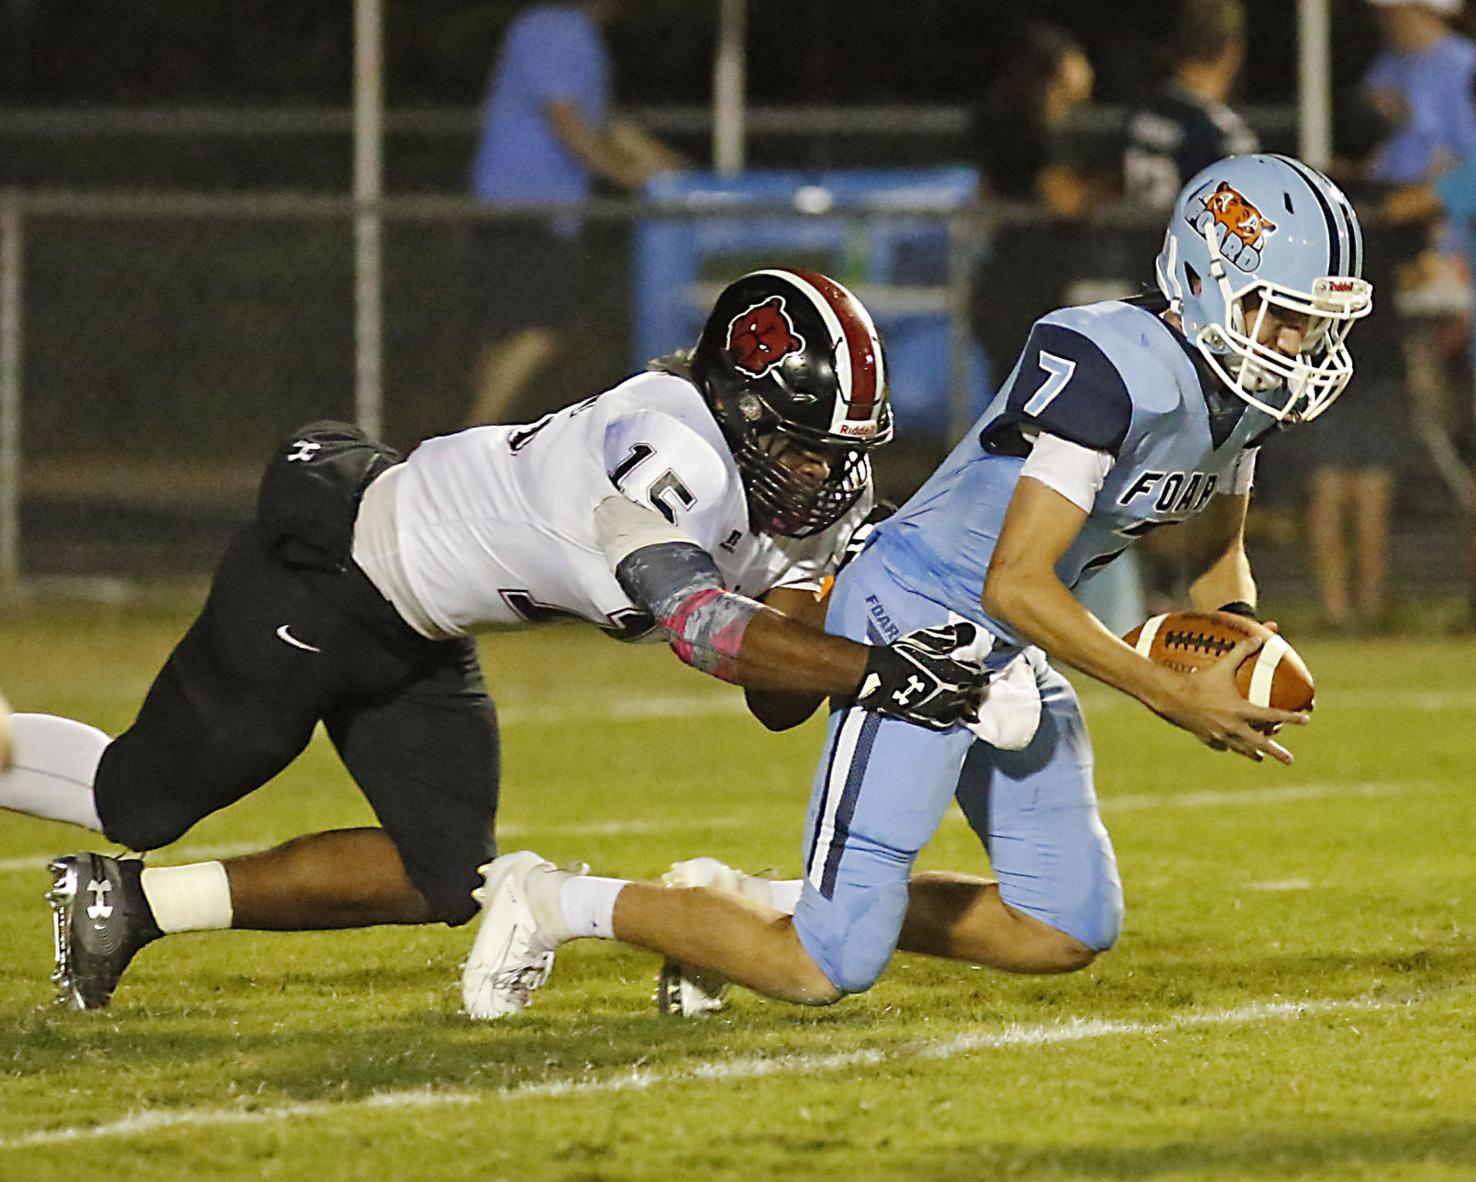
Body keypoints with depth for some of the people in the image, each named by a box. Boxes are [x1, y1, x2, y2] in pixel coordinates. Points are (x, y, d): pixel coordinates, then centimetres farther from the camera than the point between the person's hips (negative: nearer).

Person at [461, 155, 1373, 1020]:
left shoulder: (1242, 389, 1)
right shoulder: (1114, 368, -28)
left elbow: (1221, 557, 18)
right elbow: (1015, 586, -29)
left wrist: (1239, 654, -4)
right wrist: (1172, 697, -27)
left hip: (1012, 657, 10)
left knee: (1070, 931, 12)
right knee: (830, 970, -13)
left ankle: (768, 906, 20)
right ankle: (556, 904, 6)